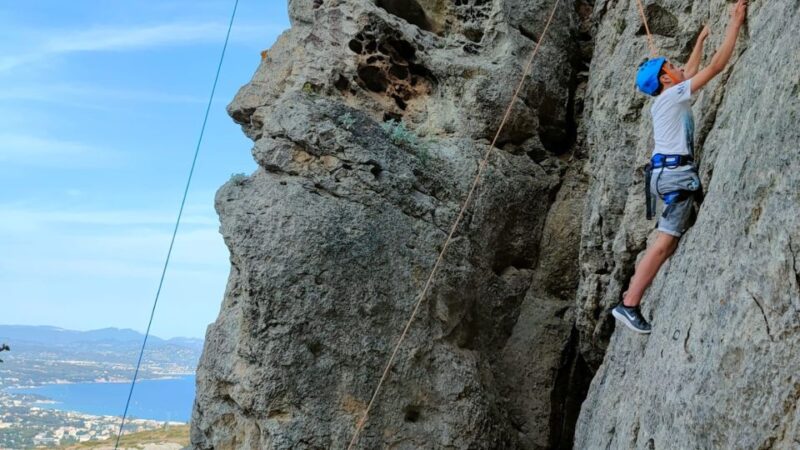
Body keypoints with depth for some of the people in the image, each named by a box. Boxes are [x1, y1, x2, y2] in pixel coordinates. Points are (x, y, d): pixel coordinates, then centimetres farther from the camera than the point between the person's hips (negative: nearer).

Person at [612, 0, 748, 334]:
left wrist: (700, 40, 43)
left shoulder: (666, 97, 18)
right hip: (675, 171, -10)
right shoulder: (674, 95, -6)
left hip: (666, 171, 10)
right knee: (666, 241, -10)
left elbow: (690, 72, 36)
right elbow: (716, 66, -9)